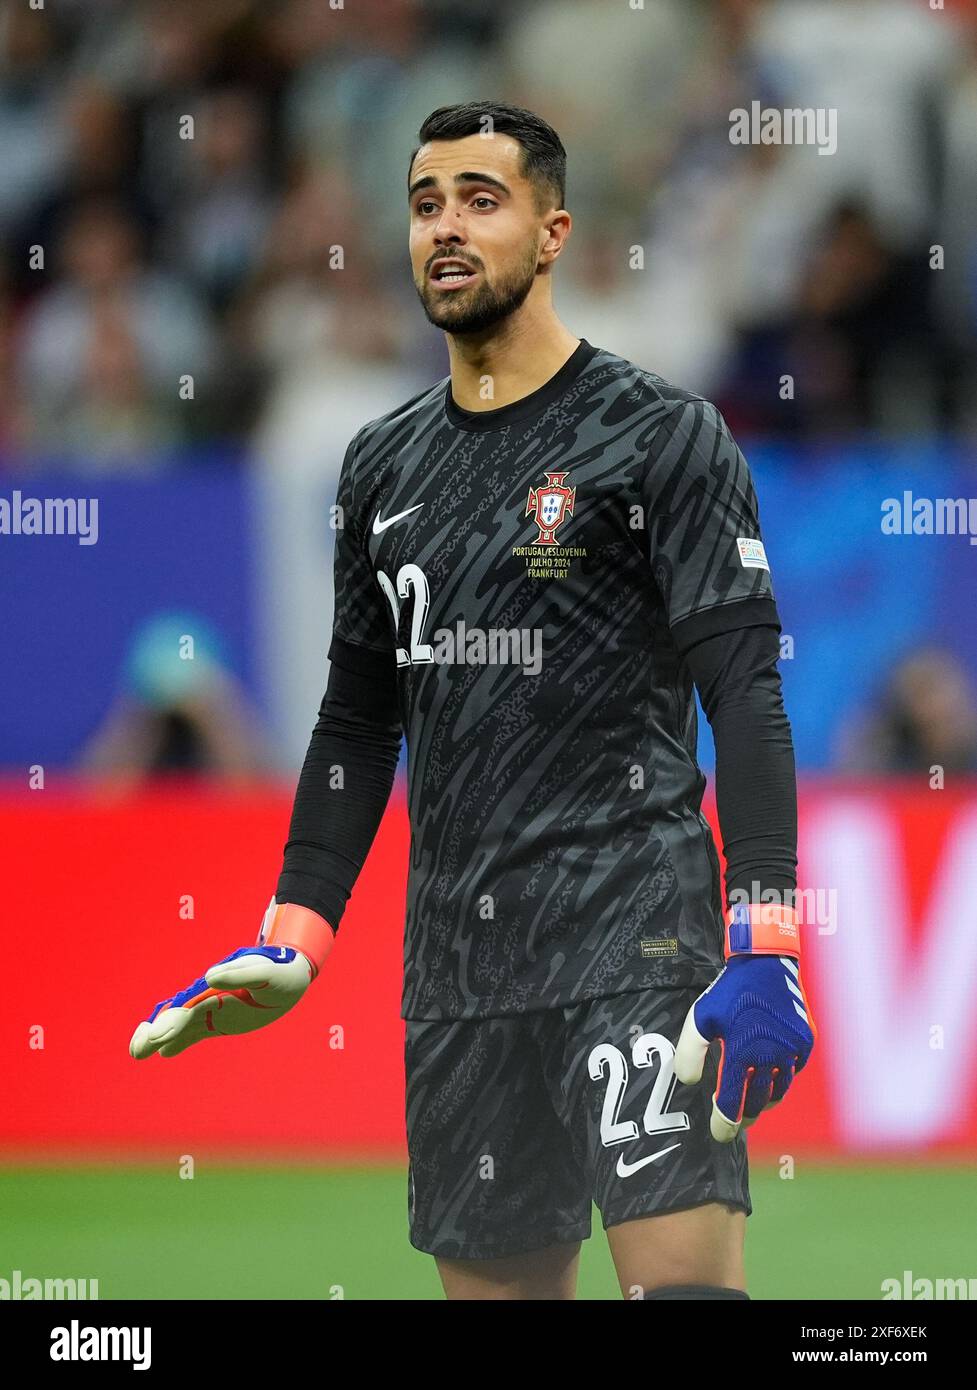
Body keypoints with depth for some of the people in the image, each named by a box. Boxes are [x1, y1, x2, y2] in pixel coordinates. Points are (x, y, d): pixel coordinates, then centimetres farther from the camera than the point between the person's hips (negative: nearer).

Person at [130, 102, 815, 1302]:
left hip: (634, 935, -6)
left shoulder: (662, 435, -3)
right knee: (495, 1279, 6)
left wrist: (764, 952, -18)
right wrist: (291, 944, 13)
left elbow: (747, 696, -9)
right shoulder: (384, 467, 15)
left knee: (681, 1272, -18)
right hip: (455, 965, 6)